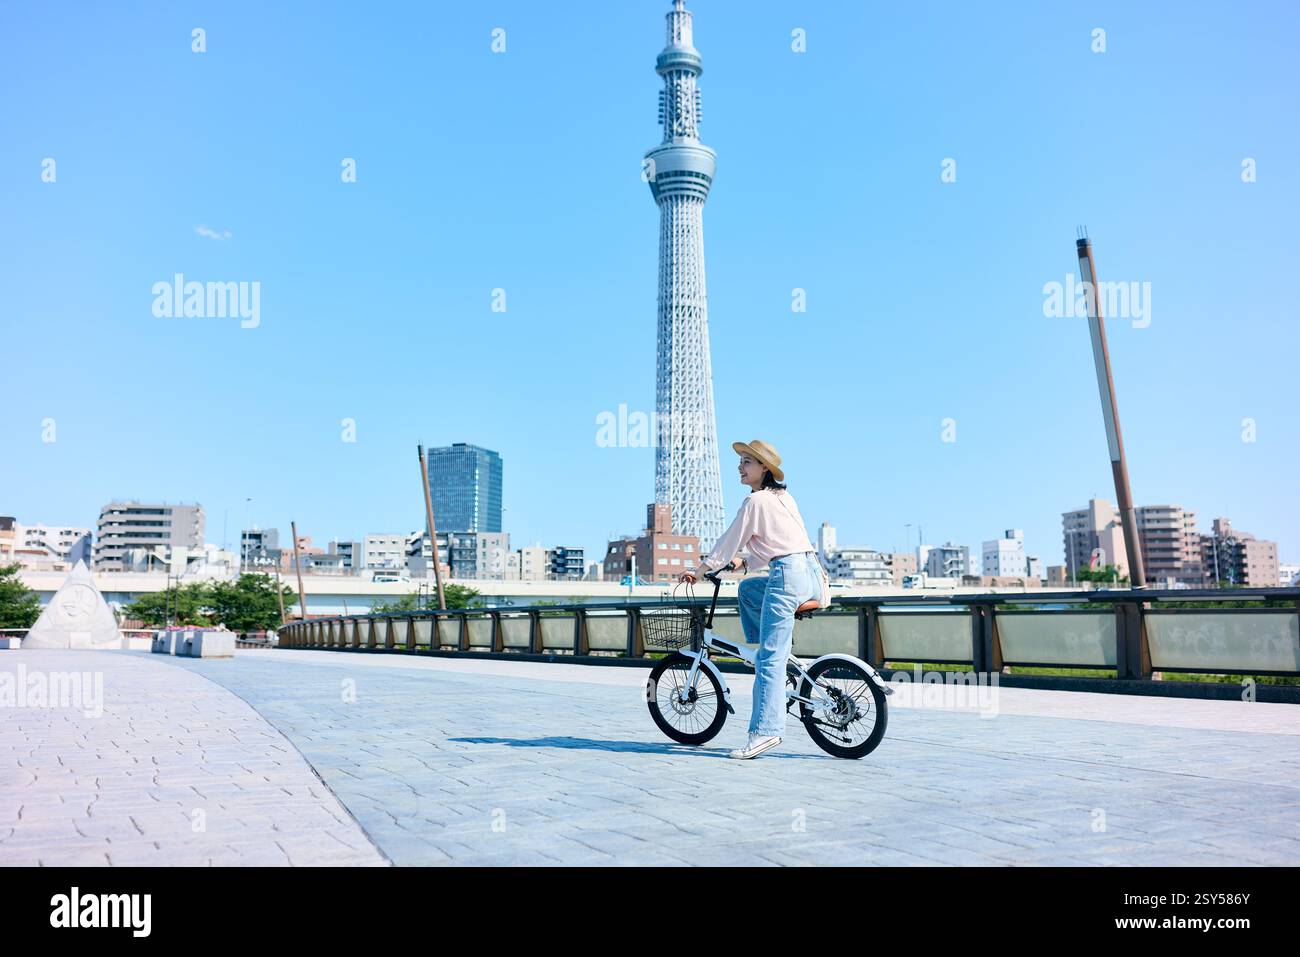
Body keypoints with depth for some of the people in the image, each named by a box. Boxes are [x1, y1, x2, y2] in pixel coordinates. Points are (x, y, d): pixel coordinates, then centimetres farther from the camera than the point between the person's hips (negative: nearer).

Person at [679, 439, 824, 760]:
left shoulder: (756, 500, -4)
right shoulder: (784, 497, 22)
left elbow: (729, 541, 0)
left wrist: (699, 570, 10)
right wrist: (743, 562, 31)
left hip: (788, 575, -9)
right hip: (811, 573, 9)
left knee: (770, 659, -9)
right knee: (748, 588, 31)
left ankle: (765, 730, -12)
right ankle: (758, 649, 30)